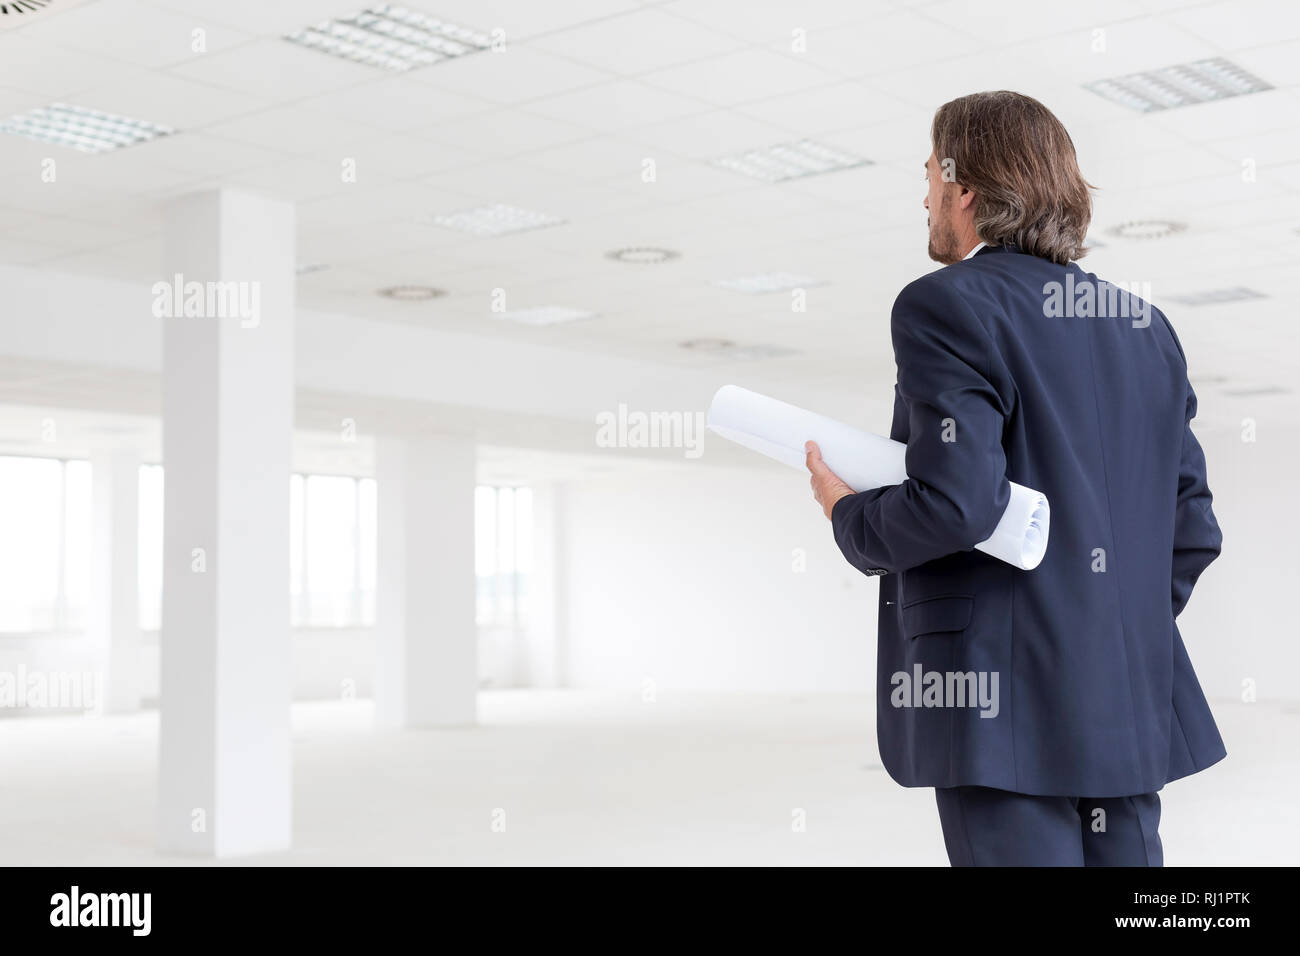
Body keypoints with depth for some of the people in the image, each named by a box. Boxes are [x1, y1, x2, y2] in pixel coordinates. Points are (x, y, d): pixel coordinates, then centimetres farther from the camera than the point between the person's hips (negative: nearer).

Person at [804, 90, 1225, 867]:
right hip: (1132, 701, 7)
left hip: (1003, 700, -7)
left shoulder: (946, 308, -8)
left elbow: (957, 502, -20)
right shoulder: (1147, 326, 14)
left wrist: (849, 517, -2)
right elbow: (1193, 528, 13)